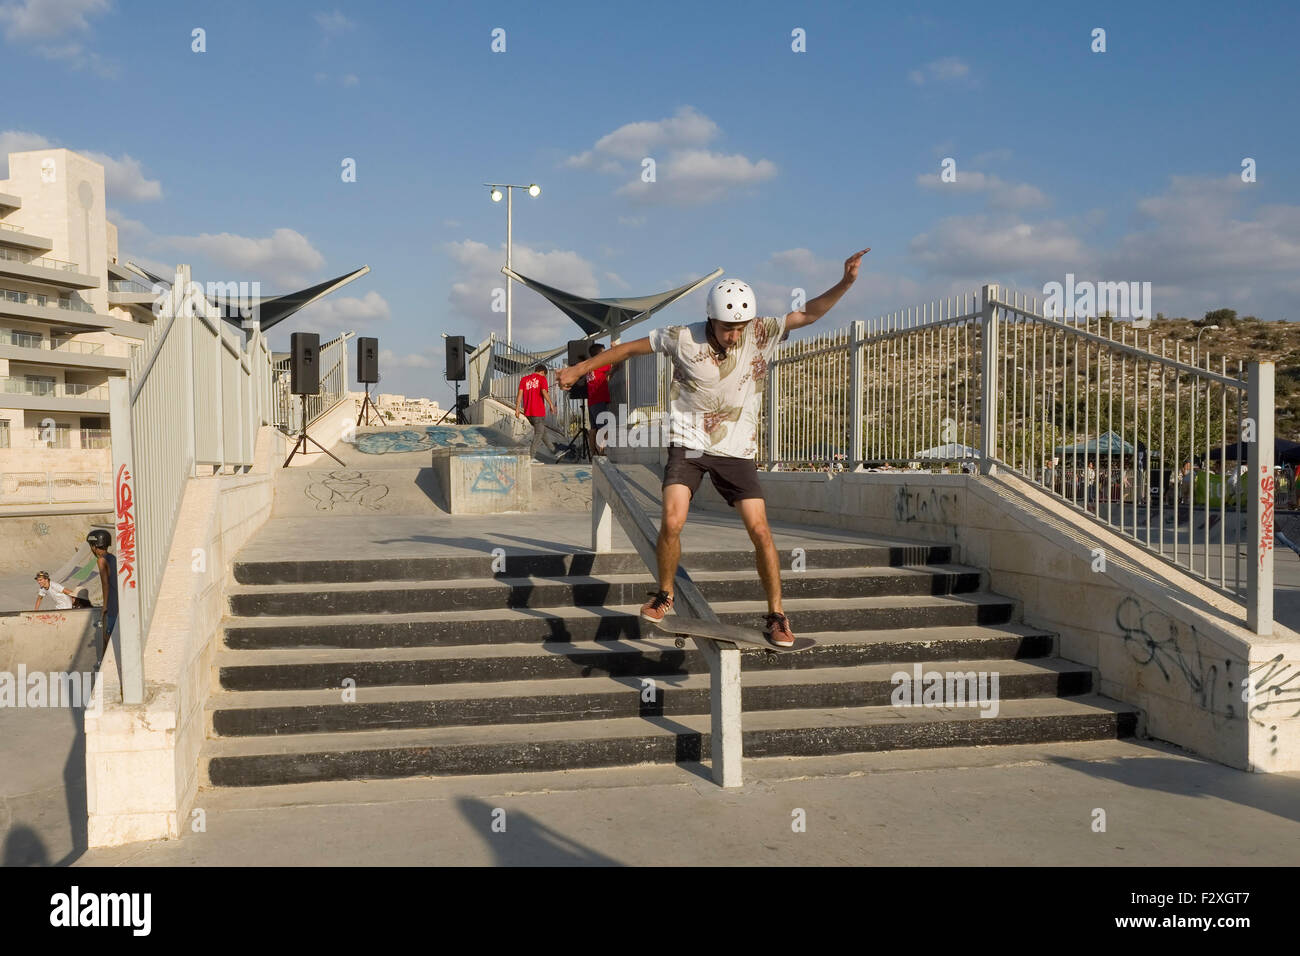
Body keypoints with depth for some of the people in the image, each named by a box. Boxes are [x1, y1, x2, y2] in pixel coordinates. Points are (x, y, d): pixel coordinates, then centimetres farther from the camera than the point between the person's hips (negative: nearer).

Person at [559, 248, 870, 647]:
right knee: (671, 523, -17)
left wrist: (846, 282, -16)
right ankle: (664, 595, 9)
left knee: (760, 530, -6)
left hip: (736, 450, 1)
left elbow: (809, 313, -2)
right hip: (689, 445, -1)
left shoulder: (761, 333, -6)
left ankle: (776, 615, 10)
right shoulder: (682, 338, -10)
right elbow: (630, 348, 3)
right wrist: (579, 369, 8)